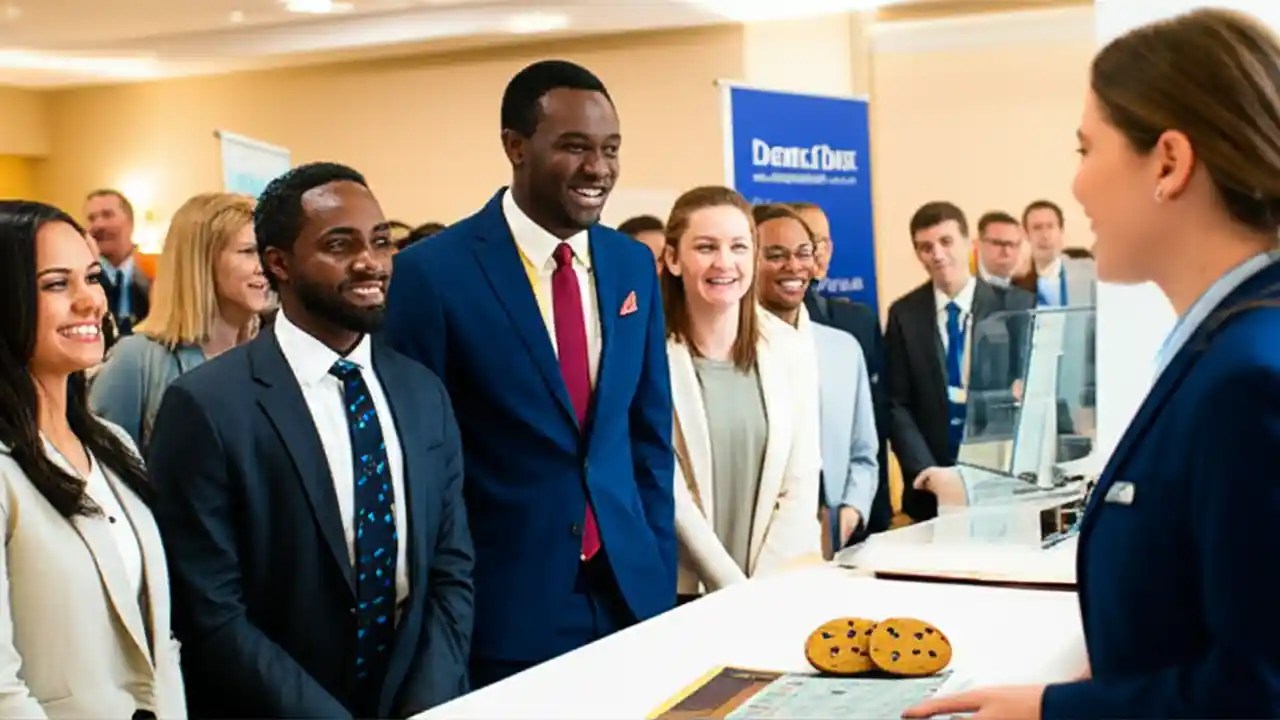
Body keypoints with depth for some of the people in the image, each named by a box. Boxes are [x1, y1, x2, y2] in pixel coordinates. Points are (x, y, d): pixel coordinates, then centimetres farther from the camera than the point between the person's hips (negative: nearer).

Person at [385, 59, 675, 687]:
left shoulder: (634, 265, 5)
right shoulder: (434, 272, -11)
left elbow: (649, 435, 11)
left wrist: (661, 577, 7)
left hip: (629, 593, 5)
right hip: (501, 606, -4)